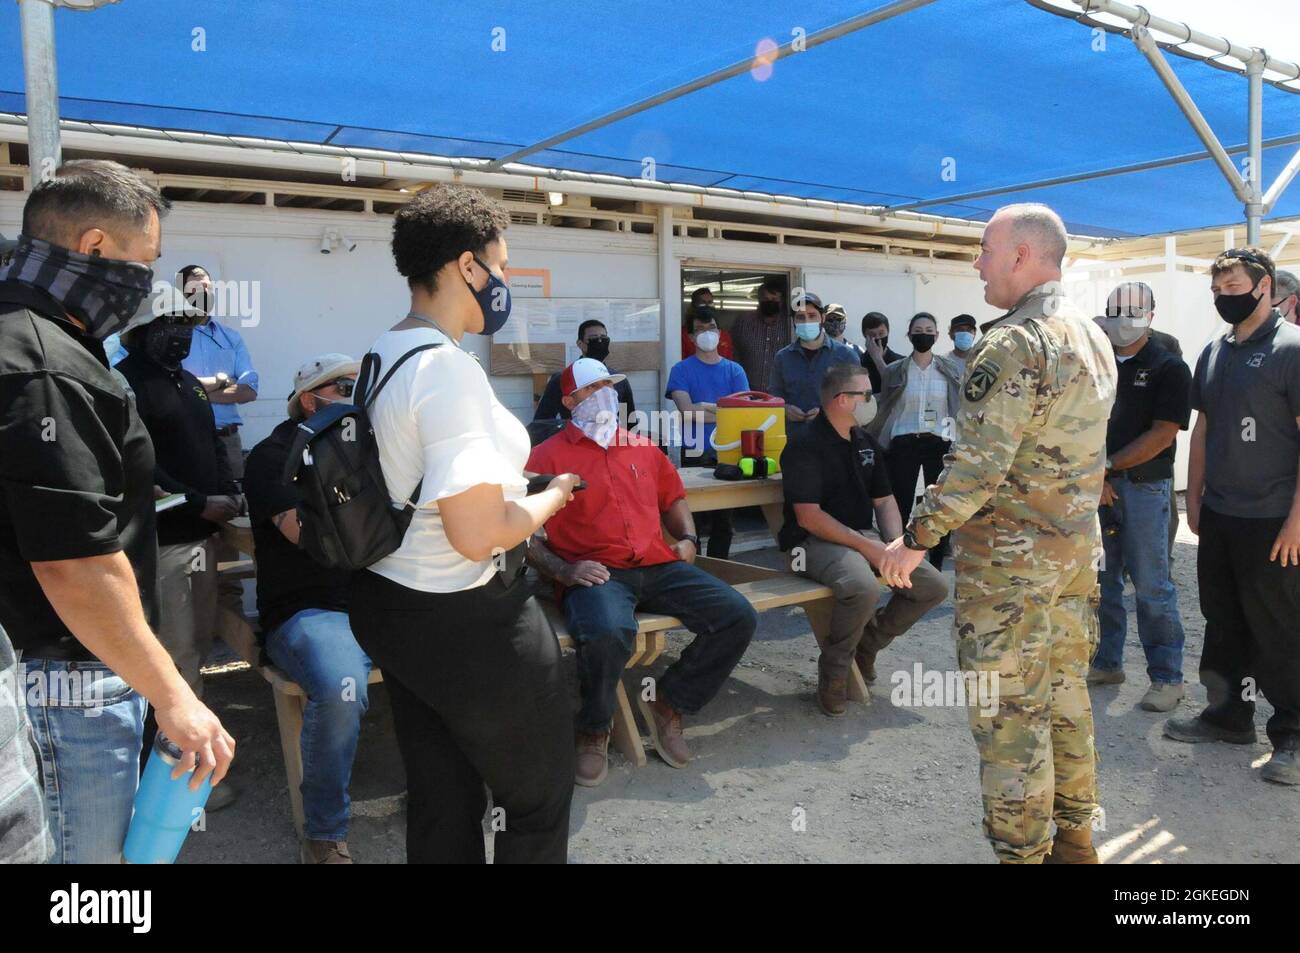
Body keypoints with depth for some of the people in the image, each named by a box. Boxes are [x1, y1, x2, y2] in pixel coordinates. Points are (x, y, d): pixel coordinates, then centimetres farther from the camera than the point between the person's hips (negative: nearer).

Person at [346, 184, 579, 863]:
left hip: (388, 603, 9)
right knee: (539, 795, 14)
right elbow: (478, 534, -27)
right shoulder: (448, 369, -23)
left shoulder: (380, 354, 7)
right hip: (465, 619, -9)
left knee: (442, 802, 21)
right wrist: (553, 498, -10)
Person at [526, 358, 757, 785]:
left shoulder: (641, 447, 22)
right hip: (595, 574, -5)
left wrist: (688, 538, 16)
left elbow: (672, 496, 35)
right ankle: (592, 731, -6)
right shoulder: (547, 456, 4)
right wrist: (563, 571, -15)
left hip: (659, 566, 6)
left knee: (739, 617, -12)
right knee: (609, 635, -39)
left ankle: (667, 702, 6)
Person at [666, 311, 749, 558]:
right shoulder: (681, 370, 2)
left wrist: (705, 406, -11)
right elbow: (687, 411, -12)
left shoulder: (734, 370, 10)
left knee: (724, 521, 10)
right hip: (694, 454, -3)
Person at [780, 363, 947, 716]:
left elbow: (884, 501, 15)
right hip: (816, 542, -8)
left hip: (864, 537, 8)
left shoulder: (867, 442, 12)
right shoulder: (806, 446, -13)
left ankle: (868, 642, 14)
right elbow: (809, 517, -18)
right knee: (864, 588, -36)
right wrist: (866, 546, -20)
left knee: (934, 585, -4)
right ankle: (834, 668, -11)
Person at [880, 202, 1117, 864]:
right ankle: (1075, 839, 32)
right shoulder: (1094, 338, 10)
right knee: (1065, 695, 19)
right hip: (1078, 548, 9)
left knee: (1009, 712, 2)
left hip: (1009, 559, -9)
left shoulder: (1014, 345, -19)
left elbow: (977, 465, -24)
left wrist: (915, 540, -16)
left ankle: (1022, 851, 14)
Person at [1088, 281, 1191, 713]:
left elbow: (1162, 435, -11)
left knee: (1151, 585, -2)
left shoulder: (1169, 368, -3)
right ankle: (1107, 662, 24)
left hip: (1144, 487, -5)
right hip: (1096, 486, 5)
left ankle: (1167, 677, 8)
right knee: (1101, 581, 11)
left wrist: (1108, 465, -11)